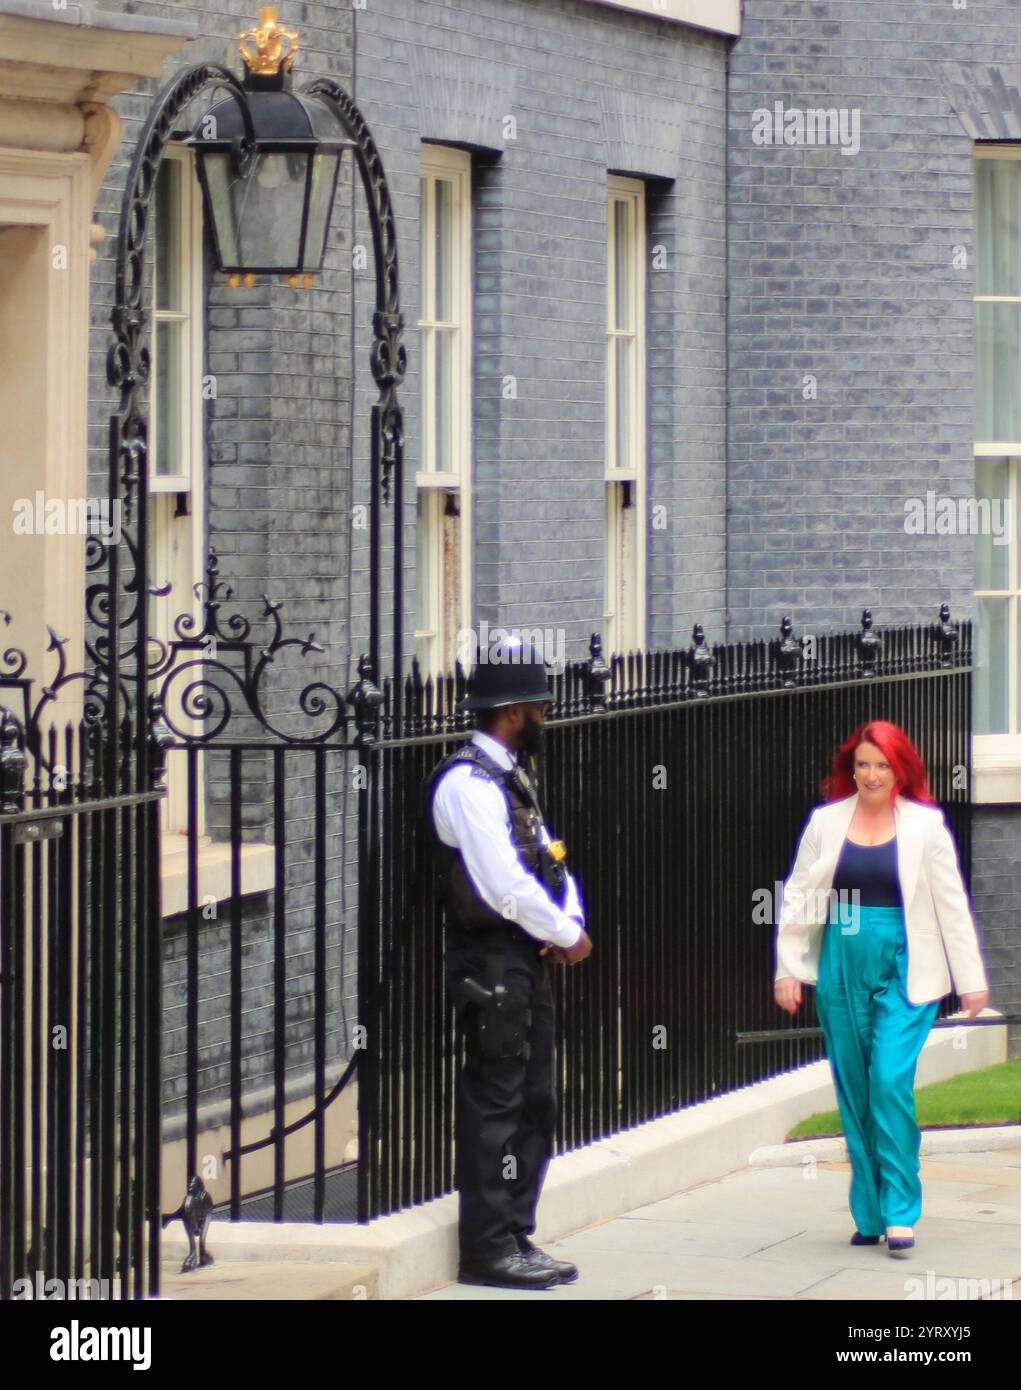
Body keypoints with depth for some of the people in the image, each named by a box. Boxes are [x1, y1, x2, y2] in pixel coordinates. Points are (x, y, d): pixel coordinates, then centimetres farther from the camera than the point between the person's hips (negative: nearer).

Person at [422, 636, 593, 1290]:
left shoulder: (510, 777, 16)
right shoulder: (468, 783, -16)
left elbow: (549, 861, 18)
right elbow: (504, 884, -22)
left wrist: (570, 923, -1)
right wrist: (566, 934, -11)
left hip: (529, 960, 10)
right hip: (491, 963, -10)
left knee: (535, 1105, 13)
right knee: (494, 1105, -6)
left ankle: (516, 1237, 20)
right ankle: (487, 1248, -2)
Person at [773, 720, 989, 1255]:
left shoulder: (924, 825, 0)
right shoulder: (826, 823, 5)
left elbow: (951, 904, 1)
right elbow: (797, 898, 9)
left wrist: (970, 979, 1)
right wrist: (787, 968, 4)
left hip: (904, 969, -3)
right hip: (842, 968, 3)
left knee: (891, 1081, -15)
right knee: (854, 1089, 6)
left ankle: (900, 1212, -10)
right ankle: (869, 1215, 15)